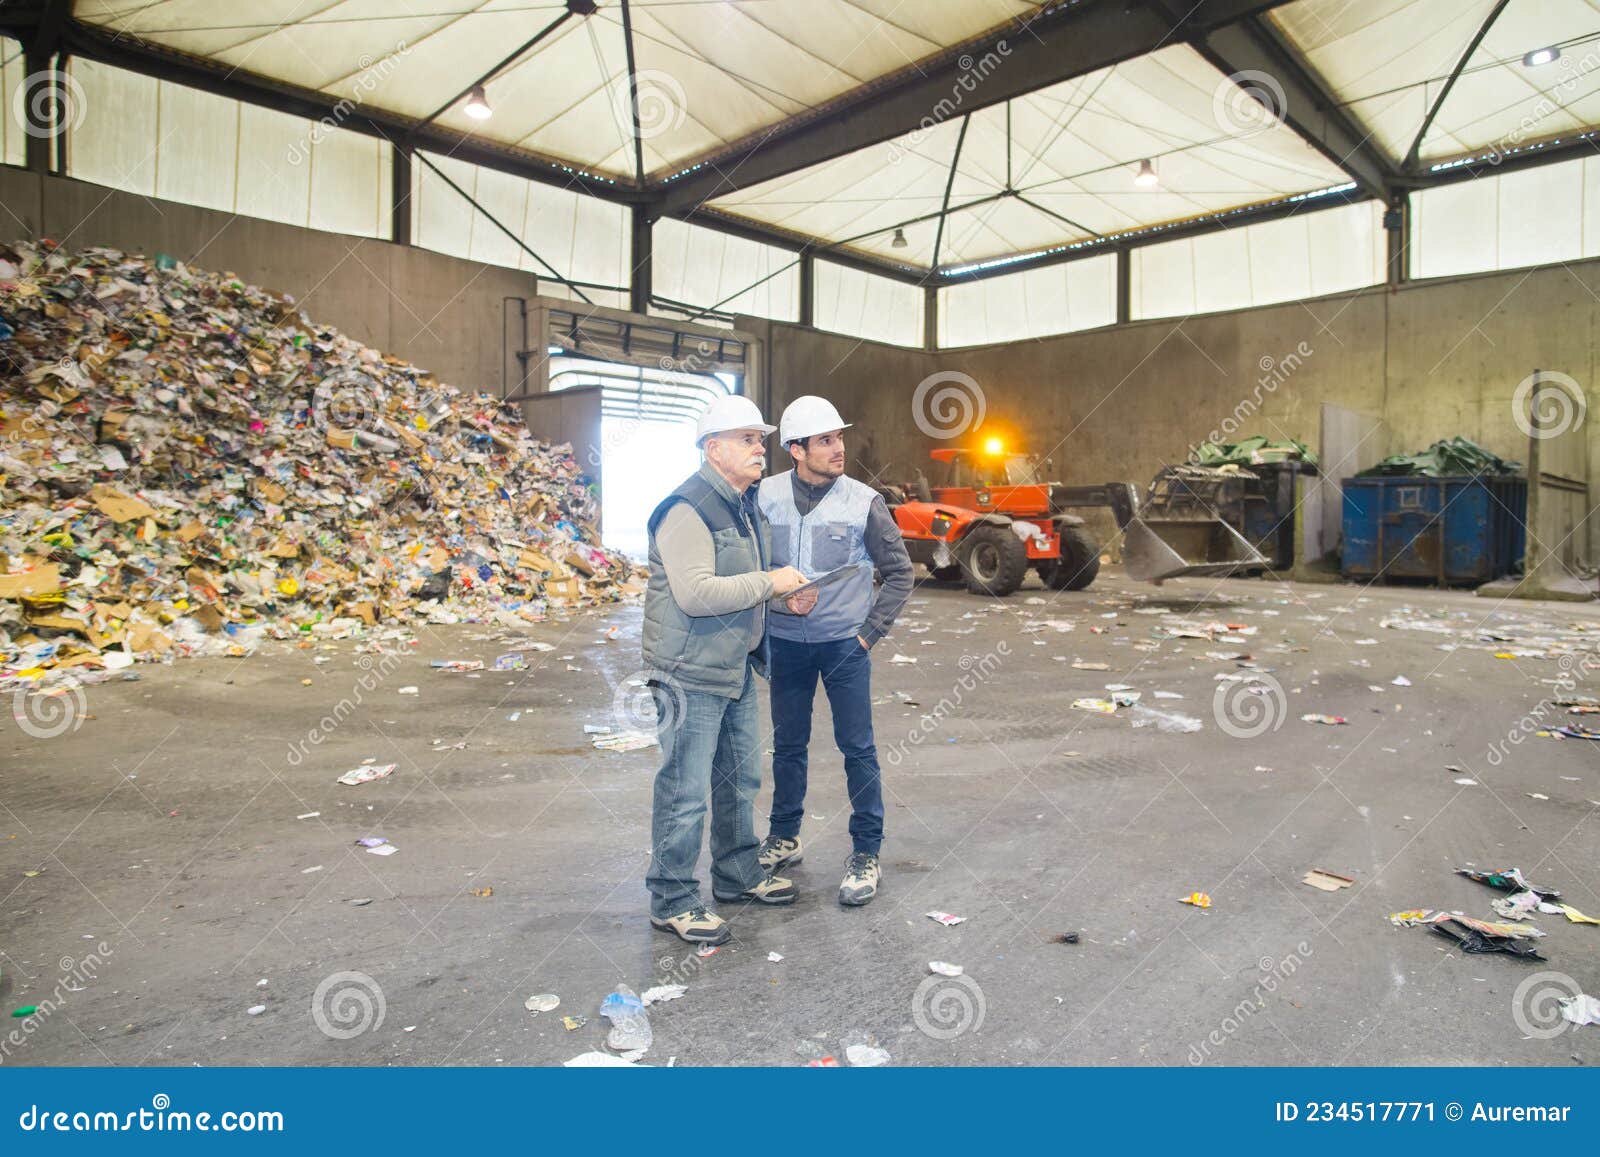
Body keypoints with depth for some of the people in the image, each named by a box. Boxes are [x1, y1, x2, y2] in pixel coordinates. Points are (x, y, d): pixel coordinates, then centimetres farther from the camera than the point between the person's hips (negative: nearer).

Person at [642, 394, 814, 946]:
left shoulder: (746, 507, 13)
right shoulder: (688, 509, -19)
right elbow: (695, 593, -29)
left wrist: (783, 597, 5)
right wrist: (769, 582, -21)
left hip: (736, 671, 10)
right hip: (690, 676, -10)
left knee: (740, 779, 21)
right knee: (685, 791, 1)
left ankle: (738, 873, 38)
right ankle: (672, 901, 16)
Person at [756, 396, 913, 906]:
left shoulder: (862, 501, -8)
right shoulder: (766, 496, -5)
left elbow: (899, 572, 0)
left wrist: (870, 631, -4)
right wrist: (777, 596, -5)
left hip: (844, 644, -2)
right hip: (785, 643, 2)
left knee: (857, 749, 2)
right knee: (788, 745, 14)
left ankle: (866, 855, 16)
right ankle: (783, 839, 32)